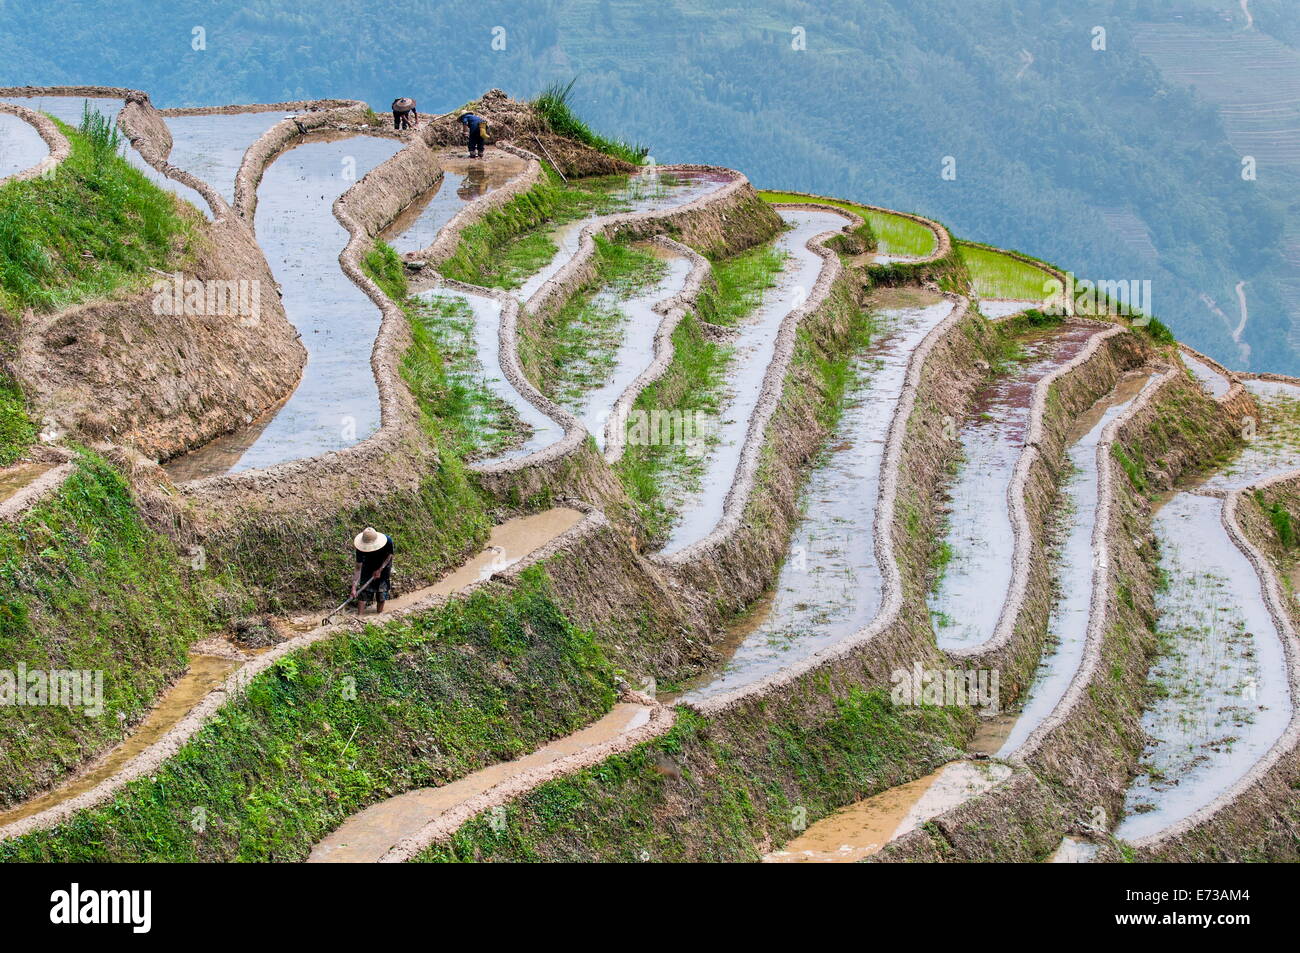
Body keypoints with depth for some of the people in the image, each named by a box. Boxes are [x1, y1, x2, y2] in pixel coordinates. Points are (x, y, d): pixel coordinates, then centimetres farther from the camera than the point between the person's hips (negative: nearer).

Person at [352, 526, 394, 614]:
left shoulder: (387, 542, -35)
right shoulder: (361, 549, -33)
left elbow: (389, 555, -13)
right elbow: (358, 568, -29)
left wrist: (380, 570, -22)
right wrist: (354, 588, -34)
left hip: (383, 567, 0)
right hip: (368, 568, 0)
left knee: (382, 591, 1)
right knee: (364, 591, -8)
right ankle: (359, 616, -4)